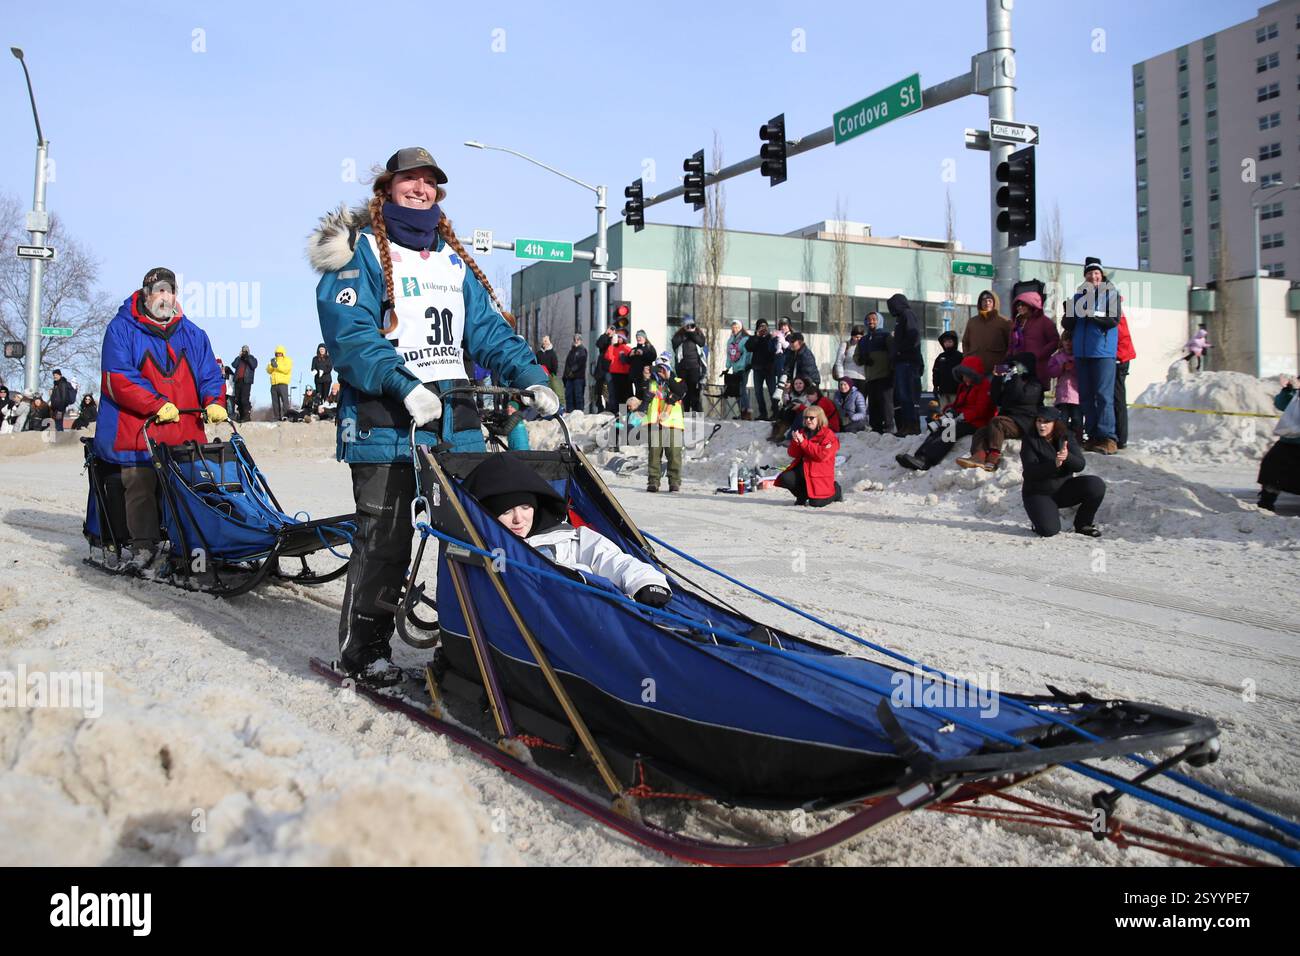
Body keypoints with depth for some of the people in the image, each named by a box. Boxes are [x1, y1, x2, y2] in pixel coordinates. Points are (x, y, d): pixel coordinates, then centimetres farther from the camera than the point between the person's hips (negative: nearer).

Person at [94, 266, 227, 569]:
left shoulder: (193, 334, 16)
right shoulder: (122, 329, 2)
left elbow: (210, 375, 14)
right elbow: (117, 378, -9)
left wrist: (214, 401, -7)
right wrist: (157, 404, -17)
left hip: (186, 432, 3)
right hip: (138, 431, -3)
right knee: (141, 488, -1)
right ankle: (143, 546, 10)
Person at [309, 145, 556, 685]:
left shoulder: (454, 260, 21)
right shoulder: (361, 252, 2)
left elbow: (488, 329, 16)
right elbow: (349, 334, -12)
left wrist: (530, 377, -1)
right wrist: (404, 386, -26)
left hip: (455, 417, 6)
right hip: (384, 418, -6)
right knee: (383, 539, -4)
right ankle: (364, 650, 10)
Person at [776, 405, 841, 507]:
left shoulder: (828, 435, -8)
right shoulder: (802, 432, 11)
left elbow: (822, 454, -23)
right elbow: (793, 454, 8)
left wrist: (803, 442, -25)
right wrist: (796, 442, -15)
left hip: (819, 473, -5)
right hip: (801, 469, 6)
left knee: (816, 503, -15)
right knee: (785, 479, -21)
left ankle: (835, 490, 19)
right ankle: (803, 495, 9)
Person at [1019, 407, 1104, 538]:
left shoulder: (1066, 437, -3)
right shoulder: (1029, 440, -12)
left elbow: (1080, 465, -13)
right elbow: (1031, 471, -22)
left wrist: (1067, 457, -35)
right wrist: (1054, 464, -38)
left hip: (1064, 489, 4)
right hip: (1039, 494, -4)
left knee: (1096, 485, -21)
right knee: (1049, 530, -26)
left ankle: (1082, 524, 0)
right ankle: (1041, 516, 12)